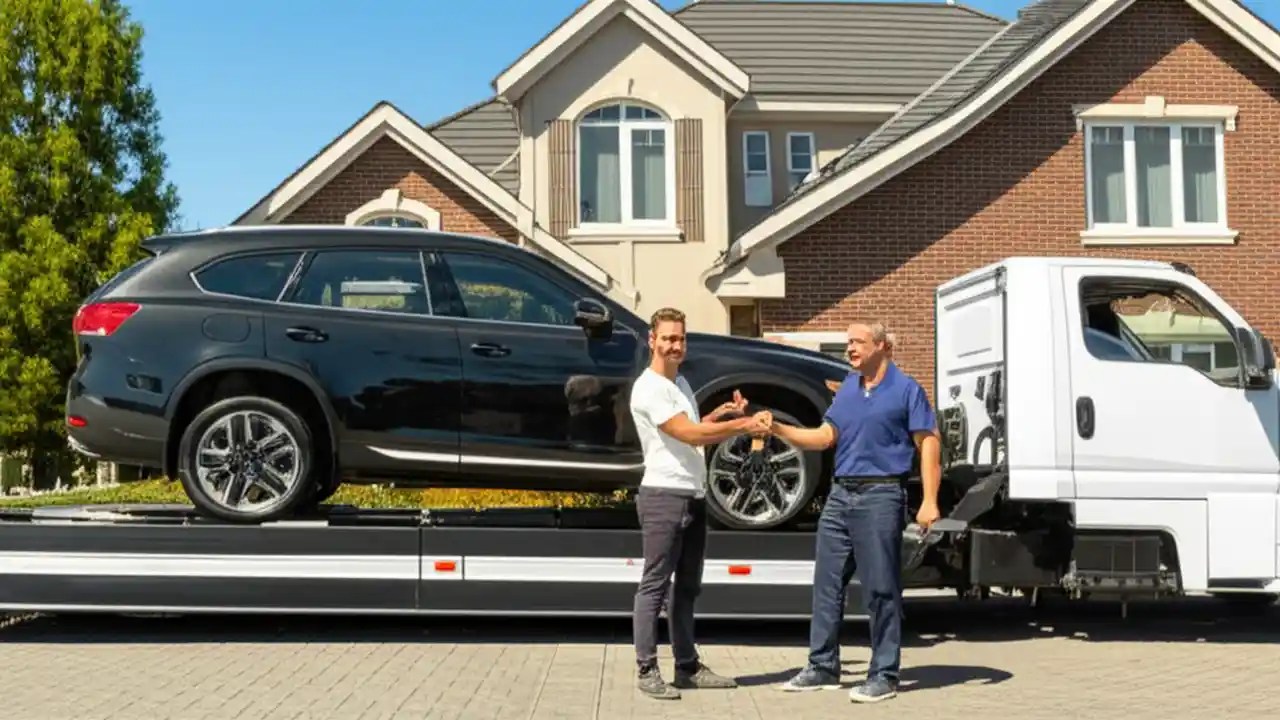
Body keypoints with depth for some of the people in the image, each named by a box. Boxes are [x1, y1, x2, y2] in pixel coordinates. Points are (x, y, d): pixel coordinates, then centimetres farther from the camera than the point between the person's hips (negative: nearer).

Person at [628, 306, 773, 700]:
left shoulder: (681, 383, 17)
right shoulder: (648, 388, -13)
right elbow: (690, 434, -20)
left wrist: (724, 413, 9)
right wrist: (744, 424, -20)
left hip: (694, 497, 9)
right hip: (664, 496, -9)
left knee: (687, 587, 13)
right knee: (655, 586, -4)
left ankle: (688, 666, 21)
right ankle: (647, 671, 1)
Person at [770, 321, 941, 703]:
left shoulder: (906, 389, -3)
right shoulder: (847, 388, 16)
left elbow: (928, 444, -8)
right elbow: (825, 436, 14)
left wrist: (929, 501, -16)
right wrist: (778, 428, 2)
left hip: (880, 496, -7)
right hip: (840, 495, 7)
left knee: (881, 589, -1)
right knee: (827, 583, 9)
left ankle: (884, 674, 7)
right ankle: (823, 666, 18)